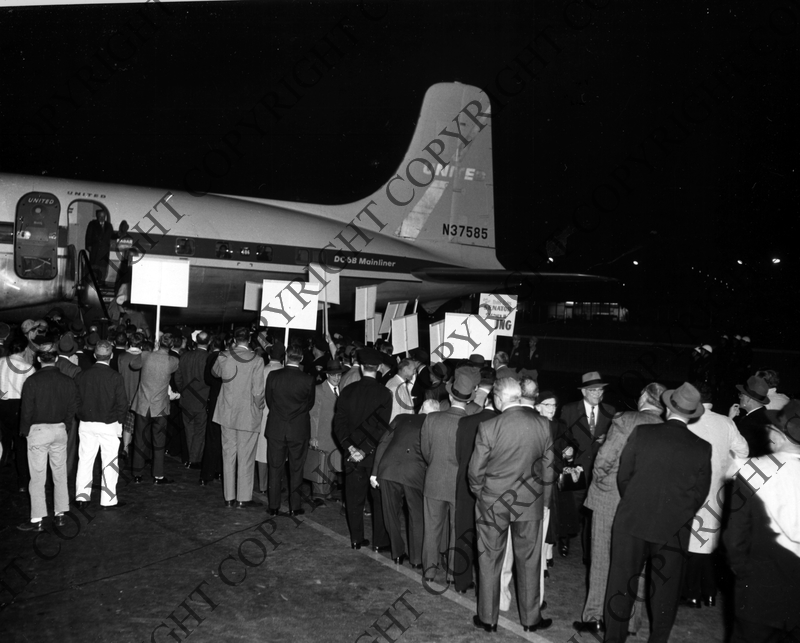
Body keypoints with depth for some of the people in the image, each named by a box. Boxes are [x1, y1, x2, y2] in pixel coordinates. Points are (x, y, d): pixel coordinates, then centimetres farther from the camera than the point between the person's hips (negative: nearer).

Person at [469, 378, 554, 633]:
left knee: (489, 561, 12)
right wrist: (544, 499, 14)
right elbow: (548, 468, 1)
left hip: (493, 503, -2)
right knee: (529, 562, 15)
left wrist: (480, 494, 10)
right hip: (530, 503, 2)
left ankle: (488, 619, 23)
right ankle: (531, 619, 27)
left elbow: (476, 471, -9)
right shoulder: (542, 425, -8)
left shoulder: (488, 428, -17)